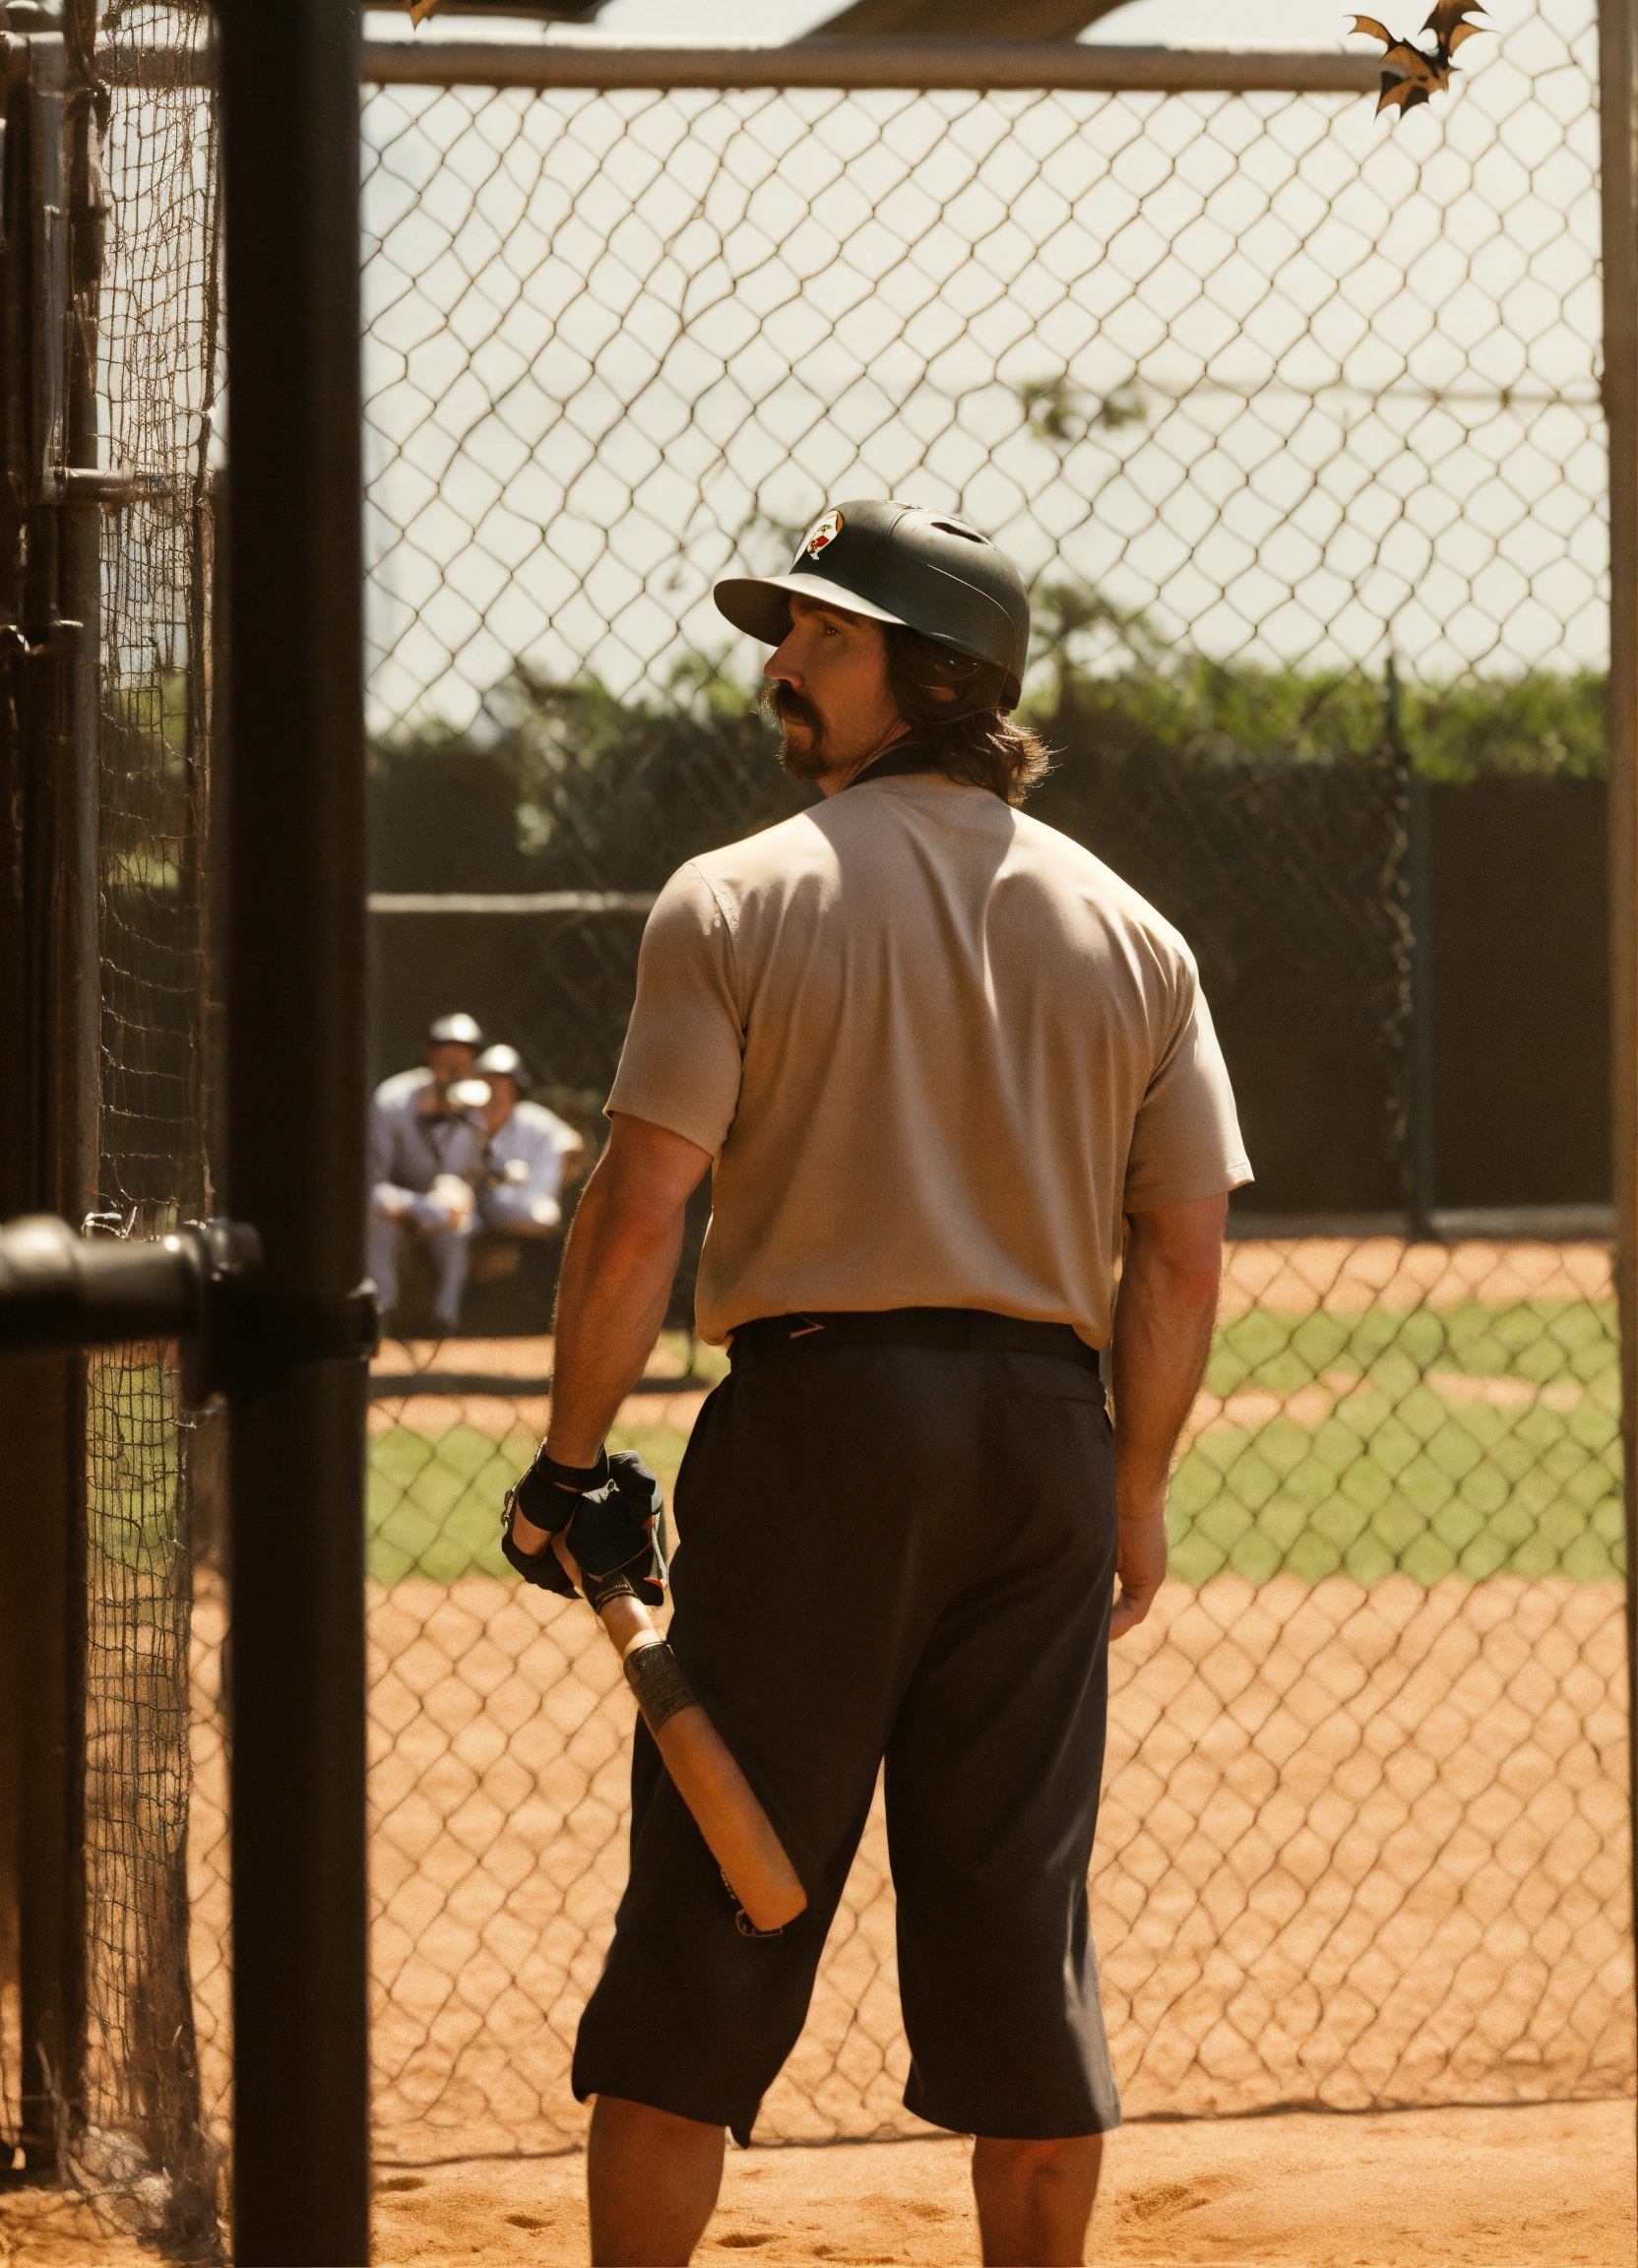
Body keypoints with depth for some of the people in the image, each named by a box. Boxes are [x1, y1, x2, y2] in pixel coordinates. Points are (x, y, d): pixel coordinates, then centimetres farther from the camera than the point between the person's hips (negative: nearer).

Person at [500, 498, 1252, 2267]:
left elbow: (637, 1212, -10)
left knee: (710, 1907, 0)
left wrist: (566, 1464, -3)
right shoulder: (1127, 930, 9)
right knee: (1020, 1913, 10)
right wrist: (1135, 1494, 15)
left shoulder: (739, 901, -4)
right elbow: (1183, 1257, 6)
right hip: (1045, 1429, 4)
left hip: (817, 1411, -4)